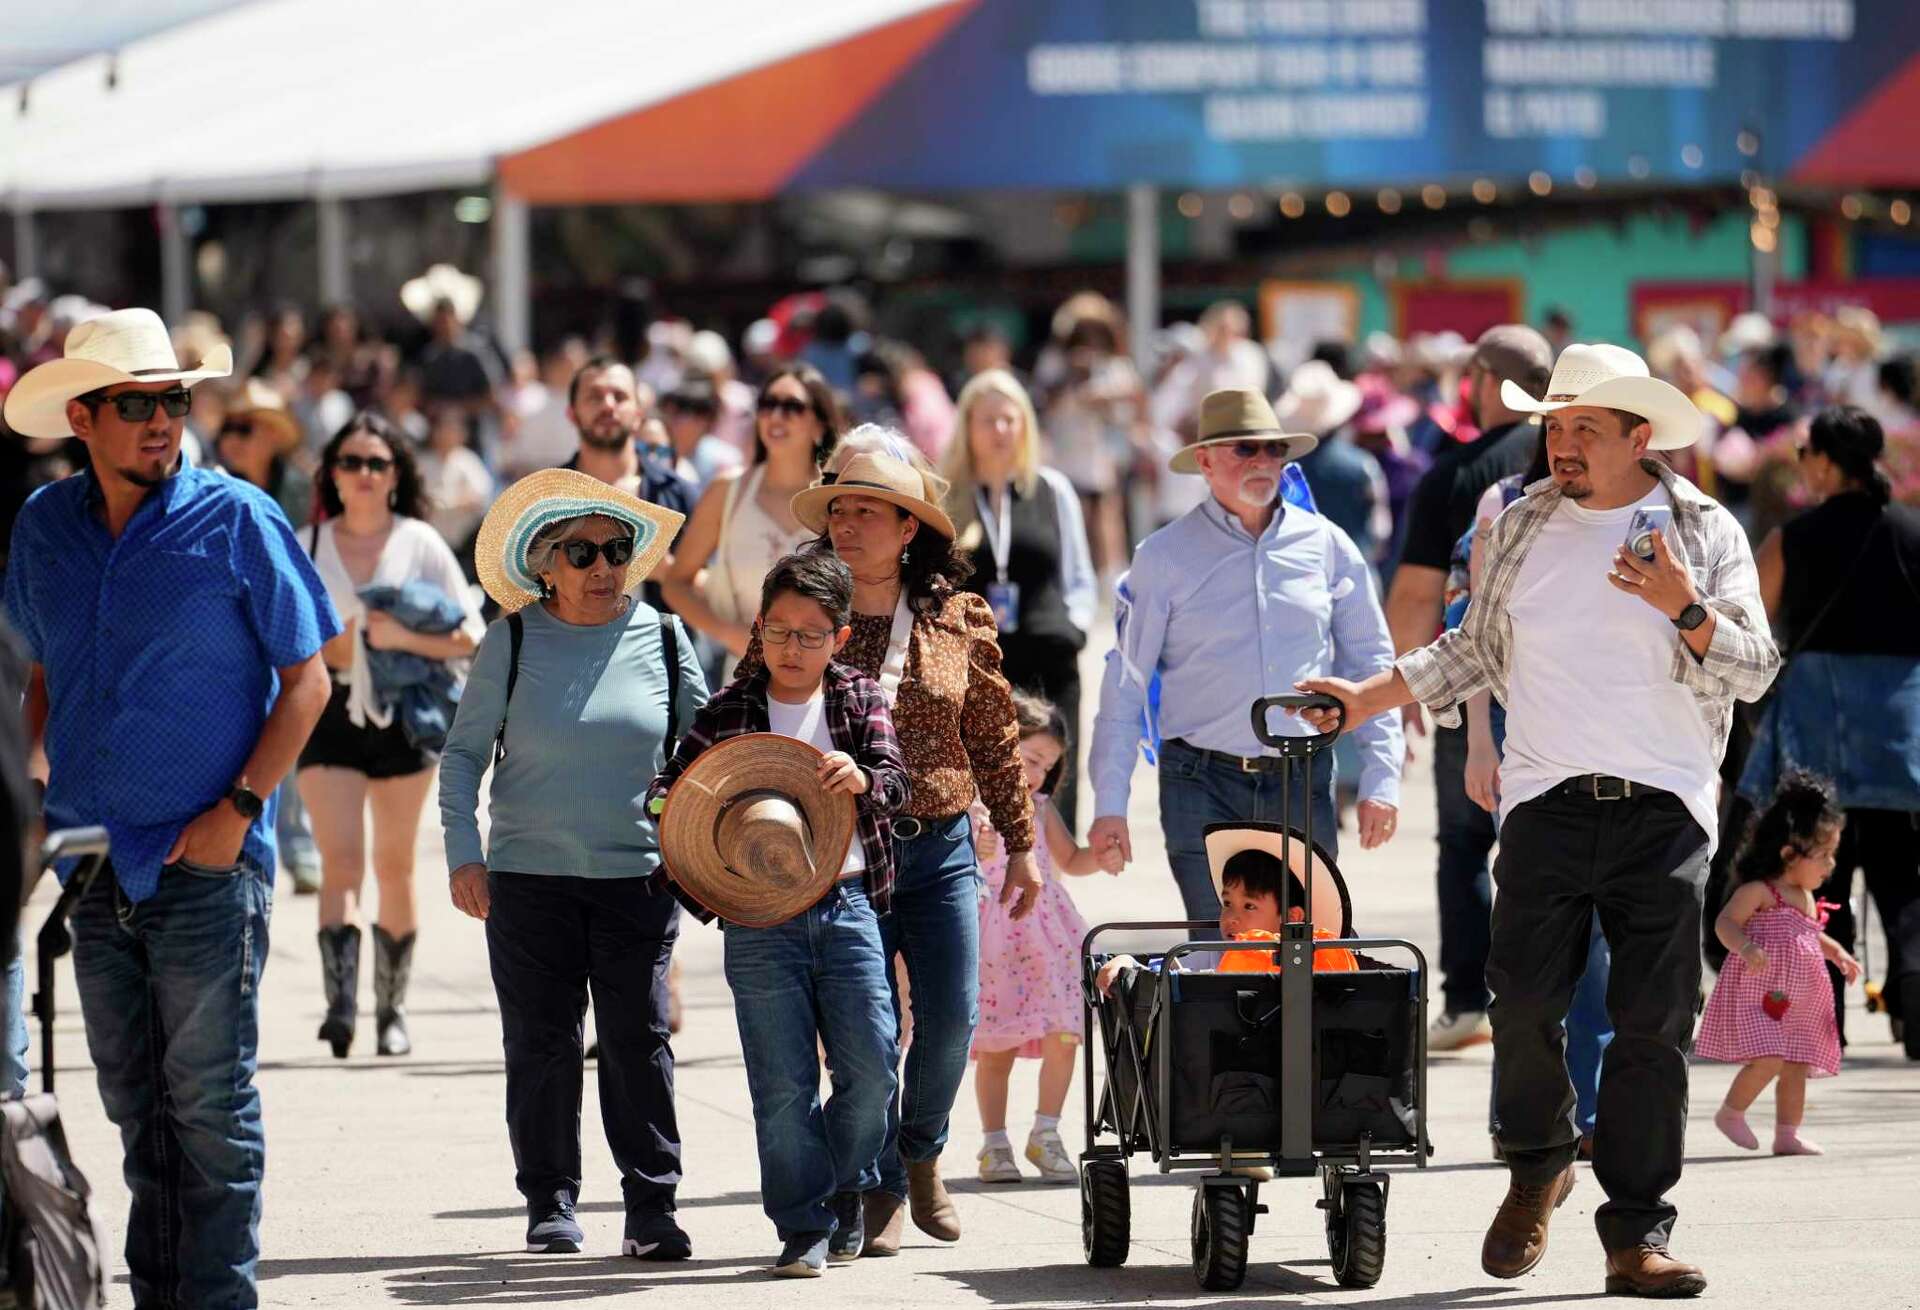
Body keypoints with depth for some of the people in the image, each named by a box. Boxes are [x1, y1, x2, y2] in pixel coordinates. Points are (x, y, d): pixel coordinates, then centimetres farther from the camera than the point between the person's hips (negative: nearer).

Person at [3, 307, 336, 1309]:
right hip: (93, 862, 5)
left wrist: (238, 809, -12)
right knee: (135, 1105, 11)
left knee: (210, 1105, -4)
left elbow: (307, 679, -4)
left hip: (207, 863, -5)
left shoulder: (237, 521, -6)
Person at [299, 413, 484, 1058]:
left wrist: (404, 636, -14)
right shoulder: (305, 547, 7)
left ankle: (393, 1009, 19)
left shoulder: (419, 543, 3)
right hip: (329, 714, 0)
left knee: (394, 868, 8)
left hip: (402, 713, 0)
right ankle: (340, 1002, -26)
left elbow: (471, 636, -1)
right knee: (341, 862, -14)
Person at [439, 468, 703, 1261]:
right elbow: (465, 752, 4)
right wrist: (463, 852, -5)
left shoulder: (662, 639, 4)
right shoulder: (514, 641, 0)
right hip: (530, 874, 0)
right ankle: (550, 1204, 13)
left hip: (637, 875, 0)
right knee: (541, 1042, 3)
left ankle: (651, 1209, 1)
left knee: (638, 1039, -3)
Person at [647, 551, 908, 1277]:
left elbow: (896, 780, -5)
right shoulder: (727, 710, 5)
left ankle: (848, 1190, 24)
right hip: (759, 921, -1)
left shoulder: (859, 699, 6)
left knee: (869, 1068, -1)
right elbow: (674, 783, 7)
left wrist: (863, 780, -28)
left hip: (847, 904, 1)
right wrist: (667, 815, -16)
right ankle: (803, 1224, 6)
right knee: (782, 1083, -2)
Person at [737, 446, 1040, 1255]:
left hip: (938, 850, 1)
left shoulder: (958, 619, 4)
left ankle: (921, 1151, 22)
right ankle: (882, 1189, 12)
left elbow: (995, 738, 11)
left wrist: (1021, 845, 12)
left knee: (952, 1018, -5)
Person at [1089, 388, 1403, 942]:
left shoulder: (1326, 546, 9)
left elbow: (1369, 662, 14)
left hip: (1303, 784, 2)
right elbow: (1125, 683, 4)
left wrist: (1381, 780, 6)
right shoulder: (1165, 557, 3)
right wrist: (1110, 804, -1)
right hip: (1202, 789, -2)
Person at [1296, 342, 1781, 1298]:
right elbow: (1478, 649, 23)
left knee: (1653, 1024, -4)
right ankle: (1537, 1165, 17)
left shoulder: (1705, 532, 4)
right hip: (1548, 799, 2)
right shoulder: (1521, 527, 11)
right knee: (1524, 997, -10)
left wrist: (1686, 608, -15)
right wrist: (1365, 699, 18)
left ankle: (1636, 1236, 1)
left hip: (1666, 809, -2)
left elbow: (1755, 672, 2)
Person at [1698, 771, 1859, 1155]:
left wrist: (1837, 953, 20)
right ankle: (1730, 1113, 4)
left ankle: (1787, 1135, 15)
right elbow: (1725, 922, -18)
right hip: (1759, 993, -8)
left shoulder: (1807, 899, 14)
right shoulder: (1759, 891, -12)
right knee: (1768, 1059, -18)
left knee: (1796, 1065, 7)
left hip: (1798, 1000, 8)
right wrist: (1746, 948, -34)